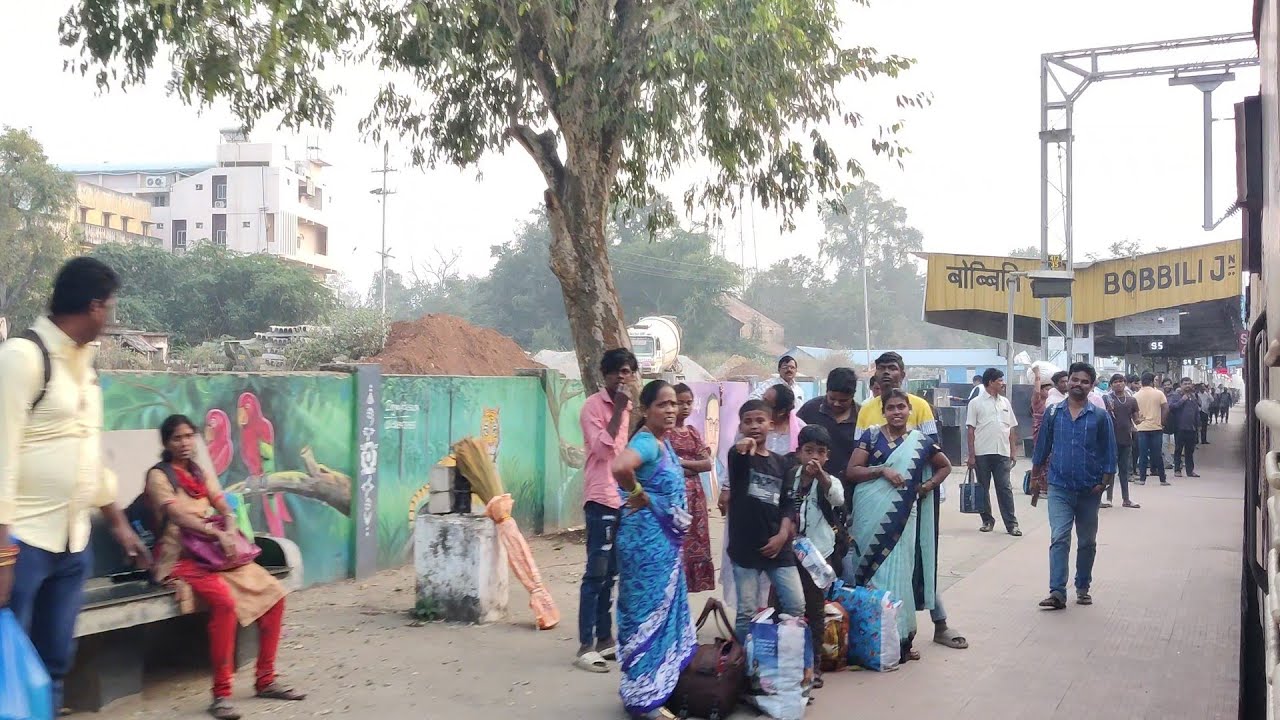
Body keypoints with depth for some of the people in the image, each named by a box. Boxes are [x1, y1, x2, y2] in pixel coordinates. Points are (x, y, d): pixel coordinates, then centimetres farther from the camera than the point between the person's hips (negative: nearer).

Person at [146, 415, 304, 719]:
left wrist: (231, 534, -18)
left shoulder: (204, 474, 16)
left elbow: (225, 509, 4)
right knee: (224, 600, -34)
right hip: (179, 557, -7)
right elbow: (178, 516, -18)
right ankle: (221, 694, -27)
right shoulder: (158, 476, -3)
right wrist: (218, 533, -31)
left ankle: (265, 680, 1)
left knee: (273, 592, -8)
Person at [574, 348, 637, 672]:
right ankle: (586, 646, -6)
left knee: (609, 575, 12)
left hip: (625, 499, 7)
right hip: (602, 499, -7)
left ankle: (605, 640, 18)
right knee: (596, 574, -8)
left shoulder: (625, 406, 15)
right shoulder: (593, 406, -8)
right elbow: (602, 449, -18)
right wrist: (618, 411, -17)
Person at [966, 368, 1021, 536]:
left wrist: (1013, 452, 8)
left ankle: (1011, 524, 1)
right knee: (983, 489, 6)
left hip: (1002, 453, 3)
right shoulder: (976, 403, -1)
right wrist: (971, 455, -8)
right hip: (982, 453, -3)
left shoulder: (1005, 402, 12)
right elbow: (971, 430, -3)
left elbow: (1012, 429, 14)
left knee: (1005, 488, 0)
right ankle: (987, 520, 17)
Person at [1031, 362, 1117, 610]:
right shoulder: (1053, 413, 1)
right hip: (1059, 487, -1)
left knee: (1087, 542, 13)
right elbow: (1043, 445, 8)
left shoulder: (1100, 416, -2)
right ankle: (1057, 592, -14)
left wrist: (1104, 482, -7)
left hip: (1089, 490, 1)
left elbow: (1109, 451, 0)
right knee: (1059, 538, -11)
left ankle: (1083, 588, 28)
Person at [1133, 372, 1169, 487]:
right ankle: (1162, 479, 9)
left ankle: (1142, 479, 3)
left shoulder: (1136, 396, 1)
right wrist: (1162, 421, 1)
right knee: (1157, 454, 5)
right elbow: (1166, 408, -8)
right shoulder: (1159, 393, -2)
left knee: (1143, 455, 3)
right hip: (1156, 427, -1)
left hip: (1142, 427, 1)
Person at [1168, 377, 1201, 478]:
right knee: (1178, 450, 1)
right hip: (1180, 428, -6)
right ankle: (1177, 470, 5)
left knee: (1190, 451, 10)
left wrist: (1198, 425, 19)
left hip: (1191, 428, 6)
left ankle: (1190, 470, 16)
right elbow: (1171, 406, -19)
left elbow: (1197, 412, 22)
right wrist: (1182, 400, -19)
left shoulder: (1193, 397, 16)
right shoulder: (1176, 396, -3)